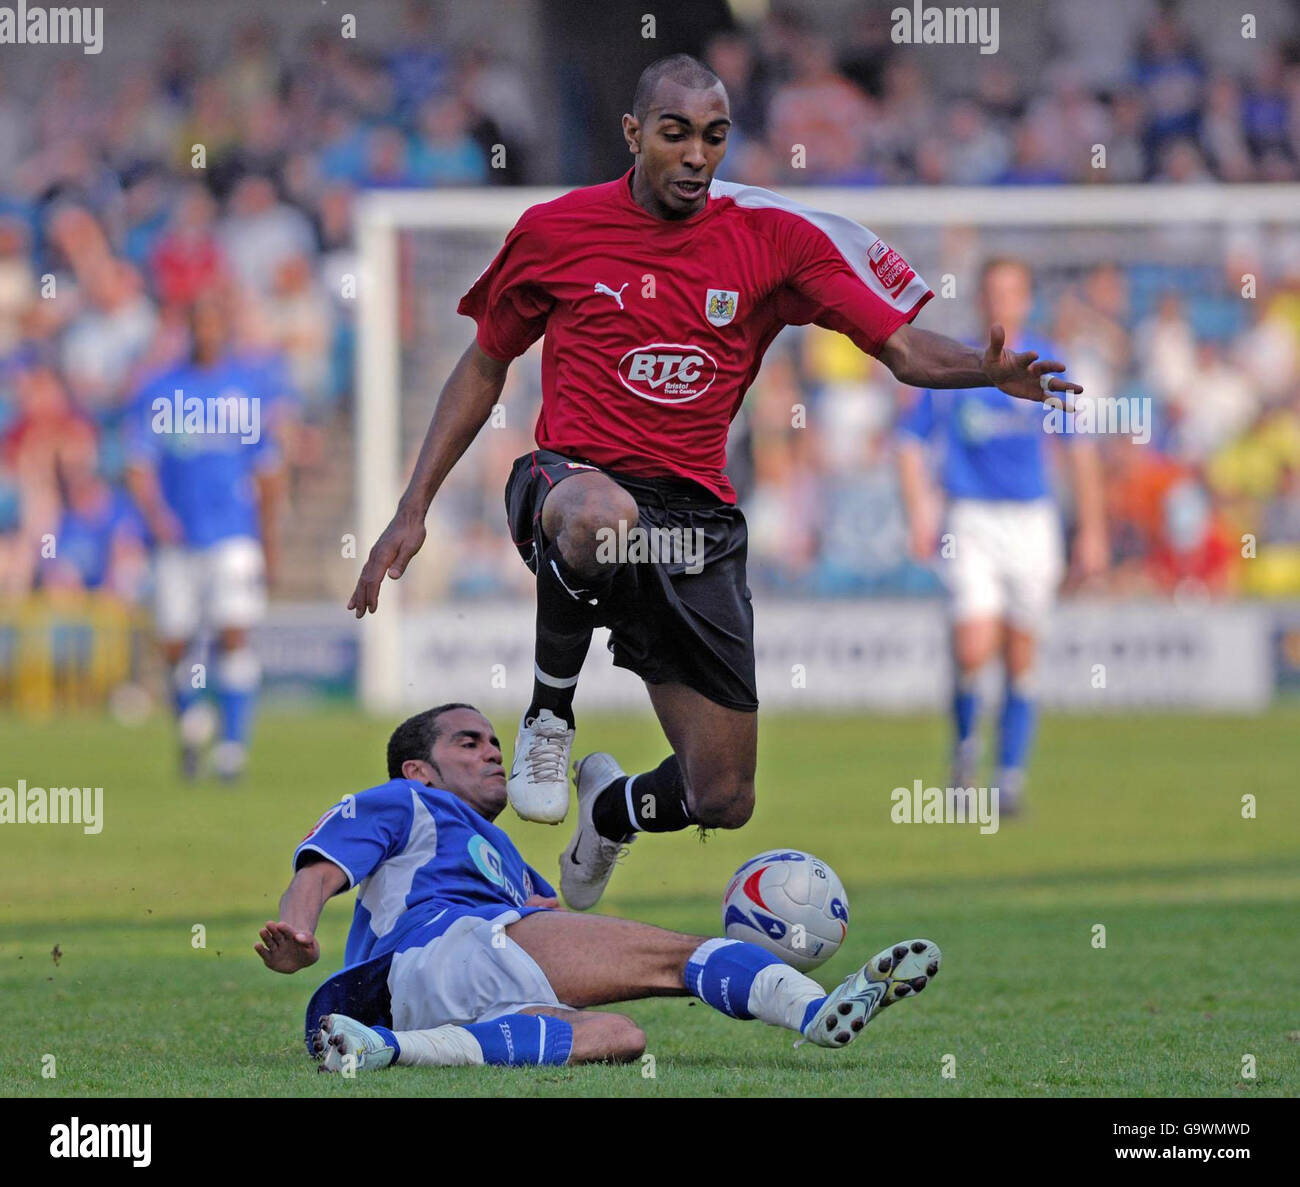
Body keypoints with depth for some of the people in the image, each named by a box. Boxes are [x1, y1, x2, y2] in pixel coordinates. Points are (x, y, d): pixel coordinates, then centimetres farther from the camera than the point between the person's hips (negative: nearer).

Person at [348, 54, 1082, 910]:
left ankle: (611, 809, 38)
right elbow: (485, 366, 15)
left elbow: (905, 348, -2)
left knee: (722, 801, 0)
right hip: (573, 479, -2)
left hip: (699, 522, 2)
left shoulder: (775, 237, 1)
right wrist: (414, 509, 10)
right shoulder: (555, 232, 2)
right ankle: (550, 715, -16)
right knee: (603, 515, -44)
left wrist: (990, 370, -24)